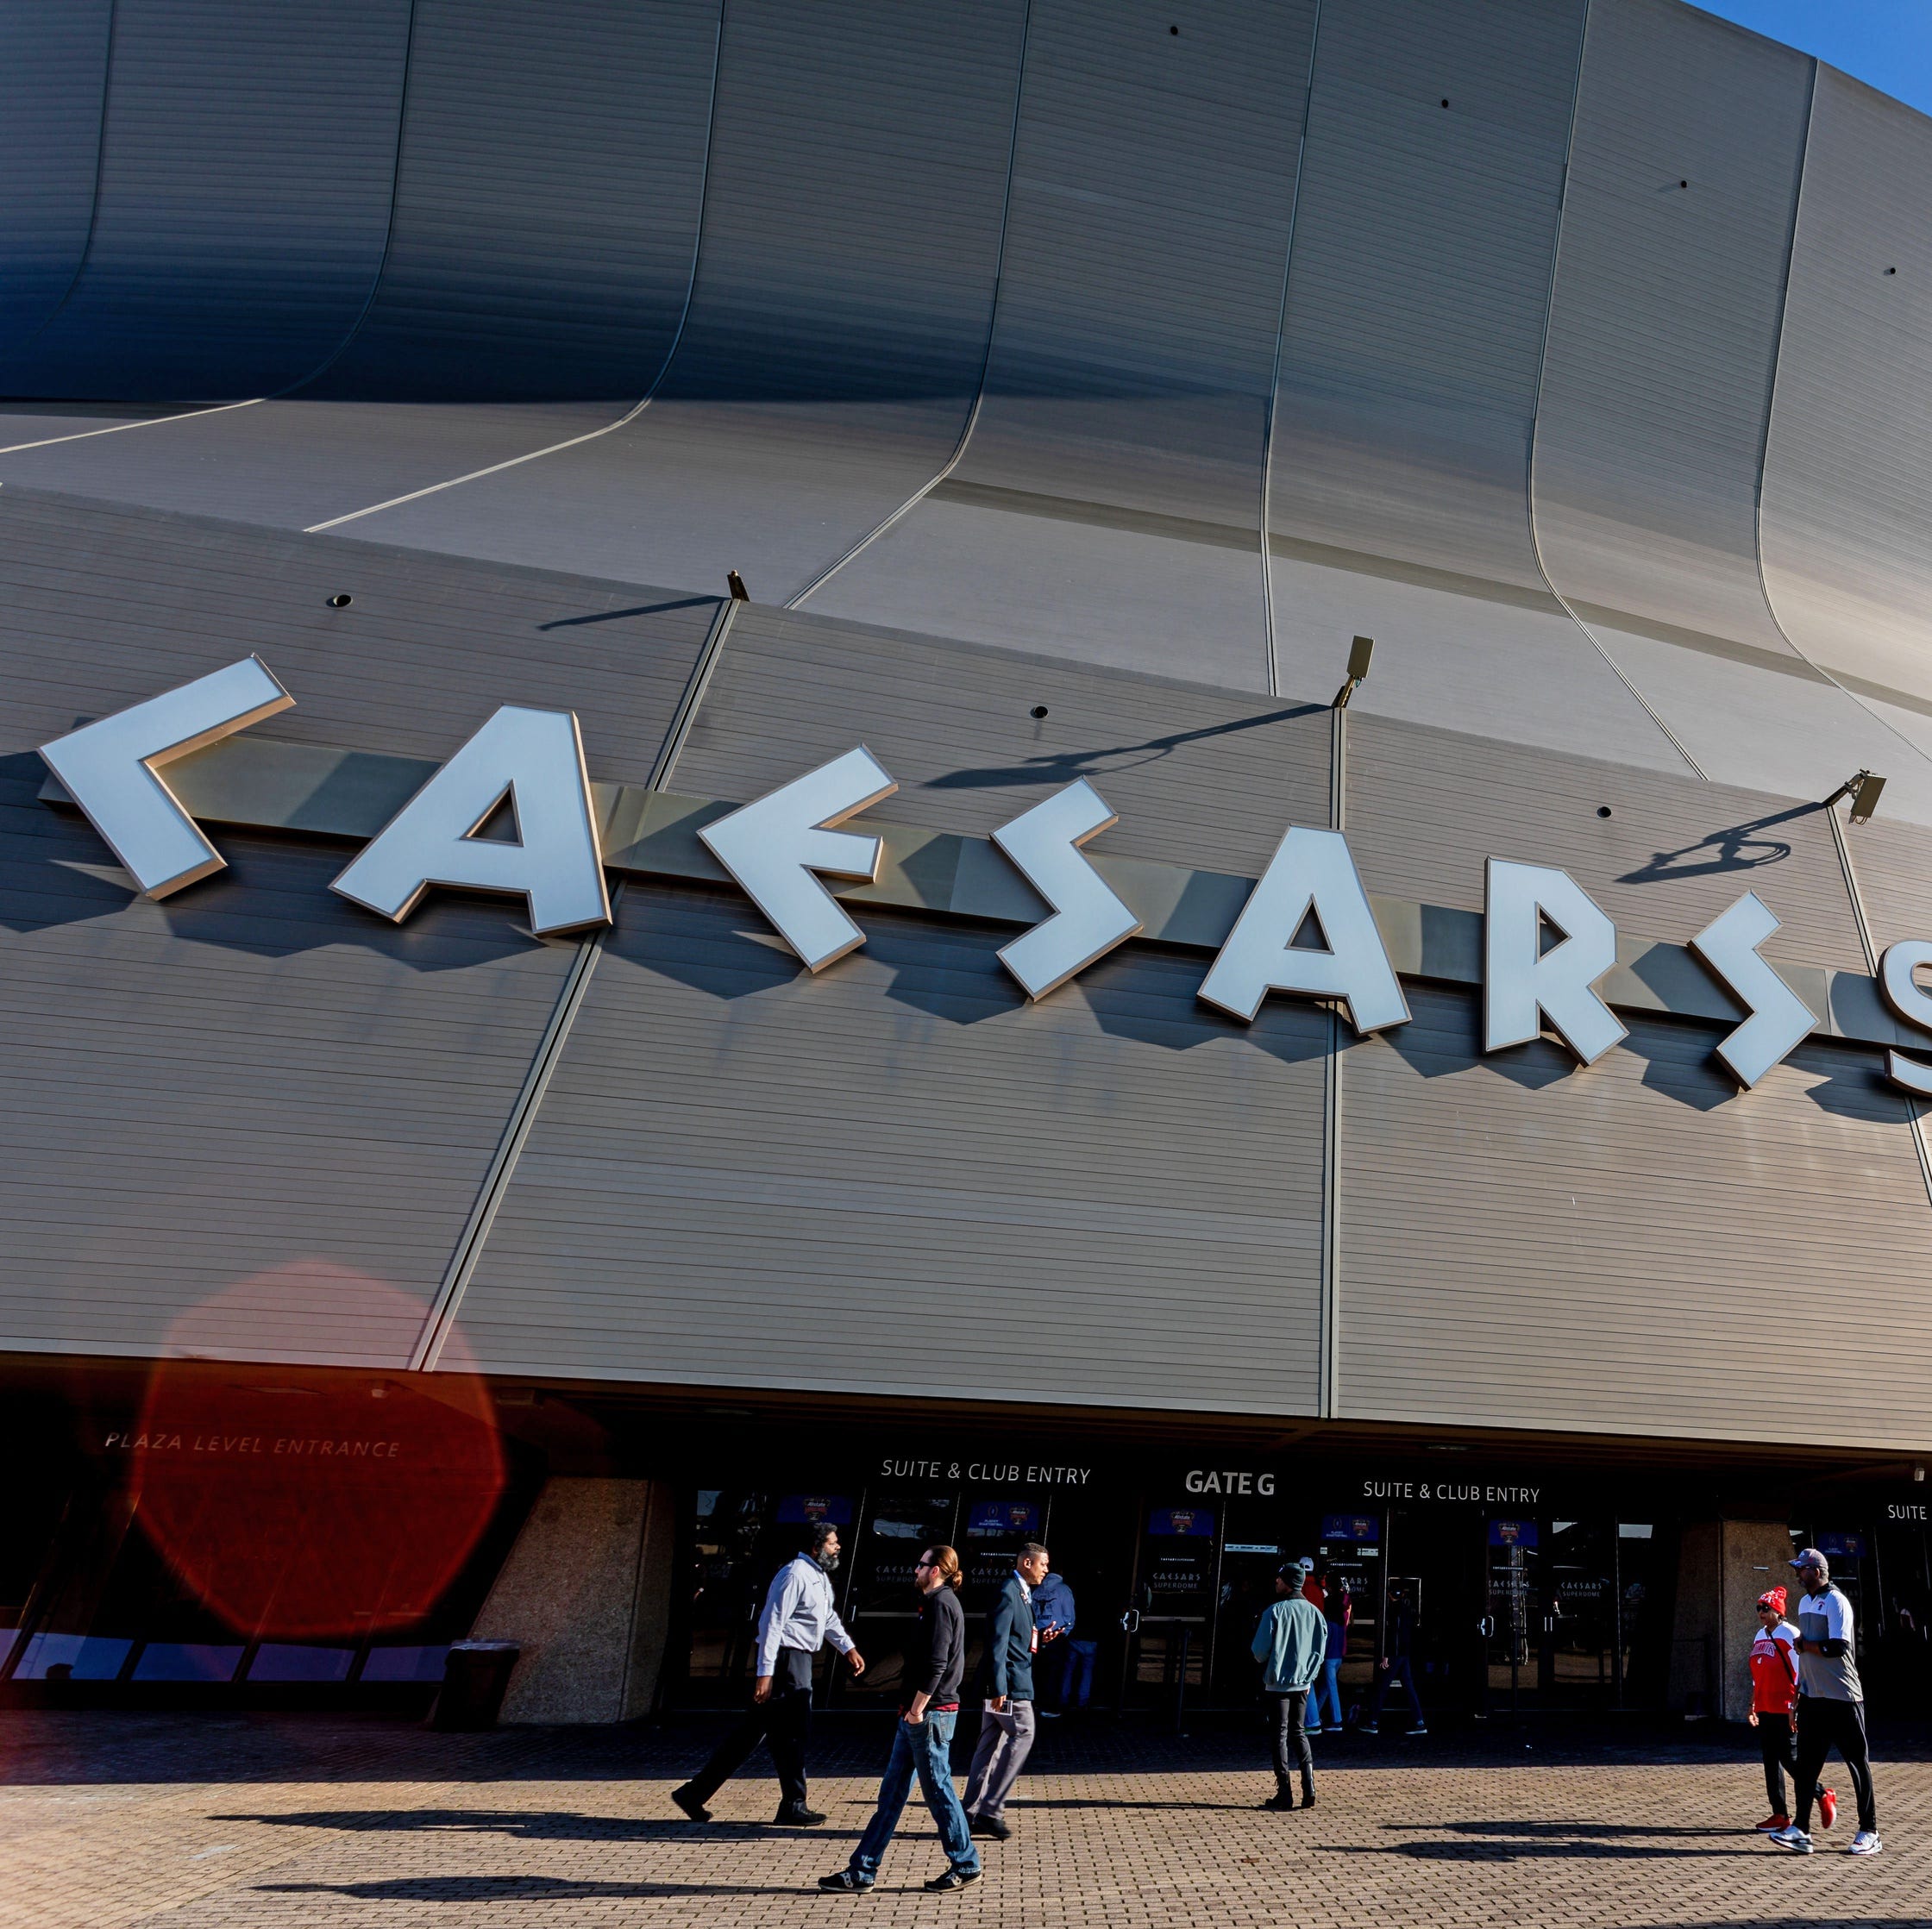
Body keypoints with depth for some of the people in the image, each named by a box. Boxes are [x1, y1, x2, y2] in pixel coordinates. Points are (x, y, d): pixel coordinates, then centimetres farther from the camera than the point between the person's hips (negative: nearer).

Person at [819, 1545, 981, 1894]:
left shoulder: (941, 1603, -14)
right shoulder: (937, 1602, 16)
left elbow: (936, 1664, -22)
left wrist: (918, 1708, -19)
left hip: (930, 1714, -10)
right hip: (919, 1713, 10)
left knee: (938, 1790, 0)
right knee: (892, 1792, 10)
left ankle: (965, 1865, 13)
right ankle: (862, 1871, 14)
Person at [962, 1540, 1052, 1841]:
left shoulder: (1022, 1594, 16)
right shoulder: (1008, 1593, -15)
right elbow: (998, 1642, -20)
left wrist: (1038, 1640, 6)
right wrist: (999, 1688, -23)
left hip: (1004, 1683, 10)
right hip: (1009, 1683, -10)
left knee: (990, 1745, 11)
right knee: (1022, 1735, -8)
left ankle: (974, 1813, 15)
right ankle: (991, 1809, -5)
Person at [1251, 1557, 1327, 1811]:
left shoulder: (1275, 1611, -13)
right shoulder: (1314, 1612, 1)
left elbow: (1260, 1649, -12)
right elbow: (1320, 1649, 4)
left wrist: (1265, 1662, 10)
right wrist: (1309, 1676, 10)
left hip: (1278, 1682, -4)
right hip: (1303, 1684, 4)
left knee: (1280, 1736, 4)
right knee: (1299, 1732, 17)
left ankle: (1285, 1794, 5)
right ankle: (1308, 1788, 8)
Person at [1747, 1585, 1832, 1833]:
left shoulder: (1789, 1635, -11)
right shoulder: (1760, 1637, 13)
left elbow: (1802, 1675, -14)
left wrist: (1795, 1707, -18)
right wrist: (1753, 1707, 19)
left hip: (1784, 1710, -8)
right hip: (1764, 1711, 8)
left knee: (1790, 1759, -5)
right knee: (1770, 1762, 9)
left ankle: (1823, 1795, 18)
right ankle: (1780, 1815, 14)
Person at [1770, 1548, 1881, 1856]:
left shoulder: (1835, 1601, -12)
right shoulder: (1805, 1603, 15)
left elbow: (1837, 1647, -23)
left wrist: (1803, 1645, -10)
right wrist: (1798, 1694, 19)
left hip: (1842, 1698, -8)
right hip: (1812, 1699, 8)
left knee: (1858, 1762, 1)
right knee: (1806, 1763, 4)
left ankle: (1869, 1833, 10)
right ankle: (1801, 1830, 5)